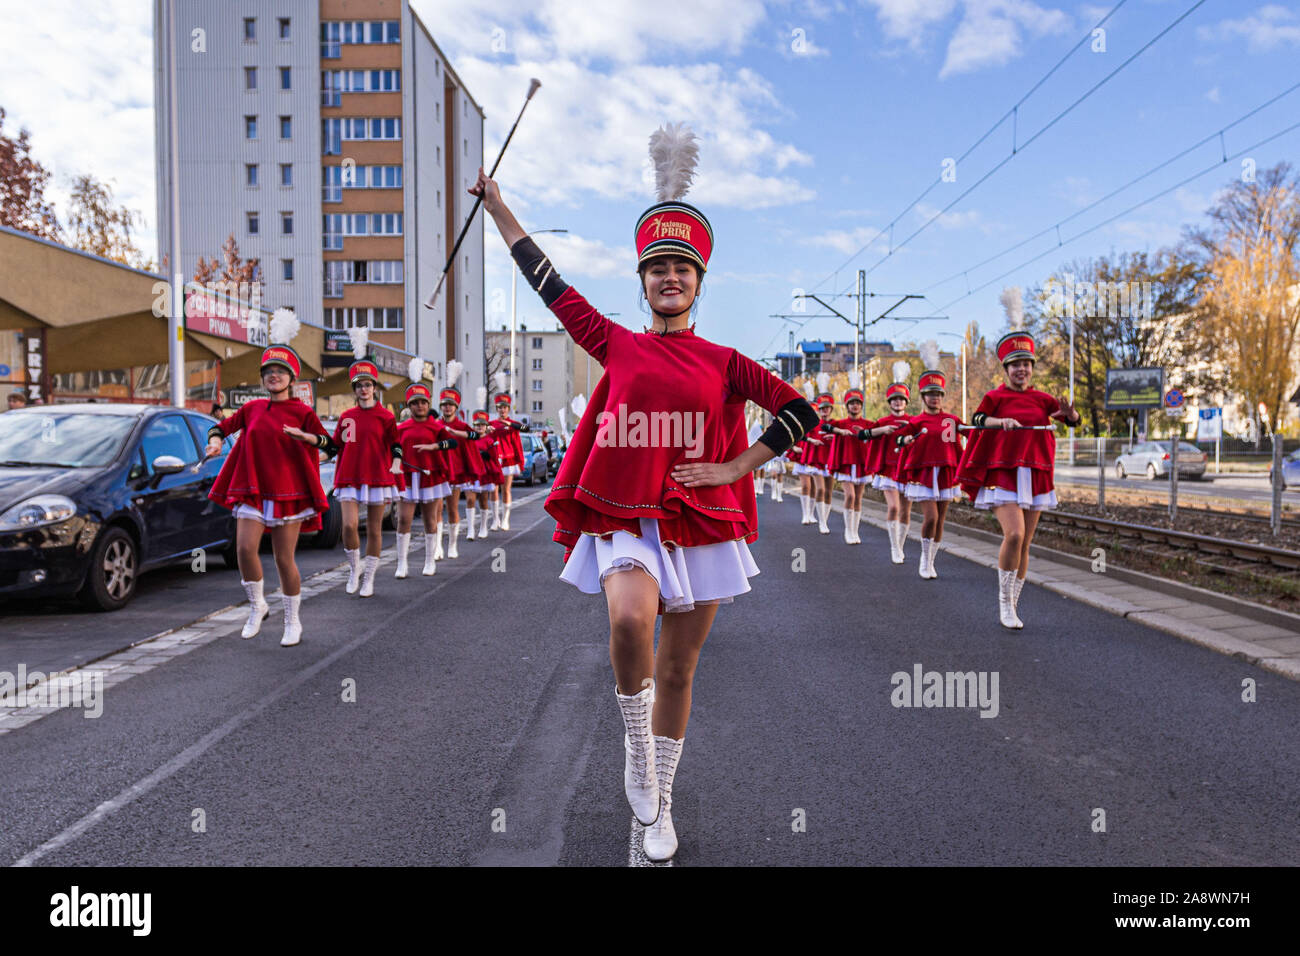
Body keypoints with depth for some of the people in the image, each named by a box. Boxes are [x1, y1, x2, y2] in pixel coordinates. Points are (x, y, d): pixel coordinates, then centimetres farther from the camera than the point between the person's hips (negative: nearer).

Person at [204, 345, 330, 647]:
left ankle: (293, 622, 16)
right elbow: (222, 426, 20)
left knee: (284, 559, -1)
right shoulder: (252, 409, 10)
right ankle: (257, 606, 11)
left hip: (288, 491, -3)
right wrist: (215, 440, -2)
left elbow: (325, 440, -7)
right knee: (244, 548, -14)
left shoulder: (302, 412, 0)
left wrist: (304, 436, -27)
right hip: (252, 490, 3)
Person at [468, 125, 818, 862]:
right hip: (626, 519, -1)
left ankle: (660, 808, 26)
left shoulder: (723, 363, 4)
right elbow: (547, 280, 8)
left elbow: (802, 413, 2)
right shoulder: (618, 347, 5)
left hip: (701, 523, 1)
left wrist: (732, 469, -6)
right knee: (630, 621, -30)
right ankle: (637, 747, -1)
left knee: (678, 669, 8)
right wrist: (497, 205, 12)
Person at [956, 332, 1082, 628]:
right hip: (1003, 475, -4)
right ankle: (1004, 603, -7)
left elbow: (1074, 420, 2)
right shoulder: (995, 397, 2)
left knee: (1025, 545, 6)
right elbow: (977, 418, -16)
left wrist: (1069, 413, -21)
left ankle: (1011, 607, 18)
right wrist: (1002, 420, -36)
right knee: (1014, 534, -22)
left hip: (1035, 478, 4)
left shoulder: (1042, 399, 11)